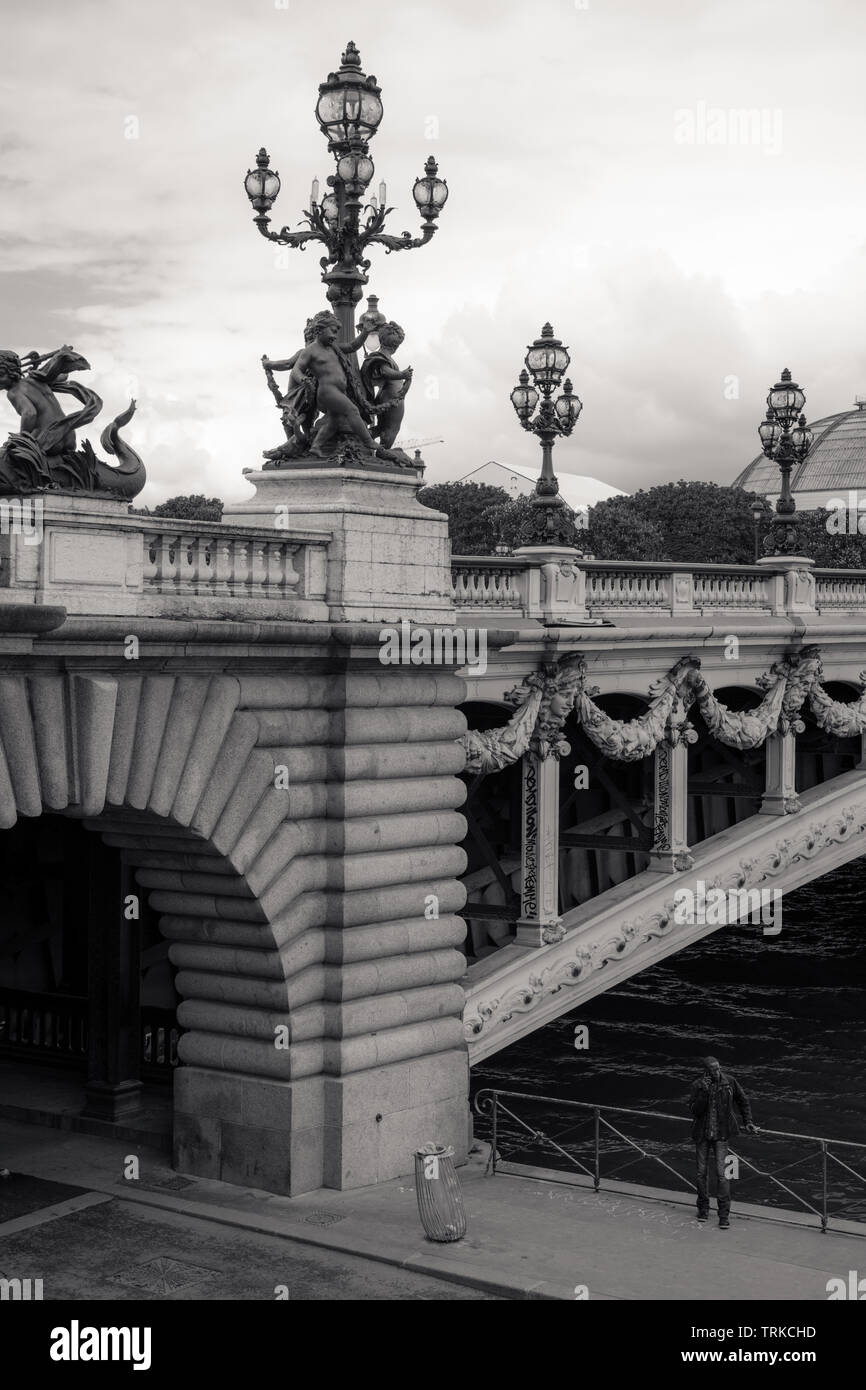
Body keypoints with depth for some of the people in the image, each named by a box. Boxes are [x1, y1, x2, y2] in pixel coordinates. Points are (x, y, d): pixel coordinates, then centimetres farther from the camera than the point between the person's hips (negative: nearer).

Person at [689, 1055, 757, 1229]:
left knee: (722, 1173, -8)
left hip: (721, 1134, -1)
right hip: (702, 1134, 1)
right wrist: (704, 1092, -27)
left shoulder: (730, 1082, -7)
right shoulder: (698, 1086, -8)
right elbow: (694, 1110, -17)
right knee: (702, 1172, 9)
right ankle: (703, 1208, 28)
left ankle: (724, 1214, -2)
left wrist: (748, 1122, 5)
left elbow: (743, 1101, 9)